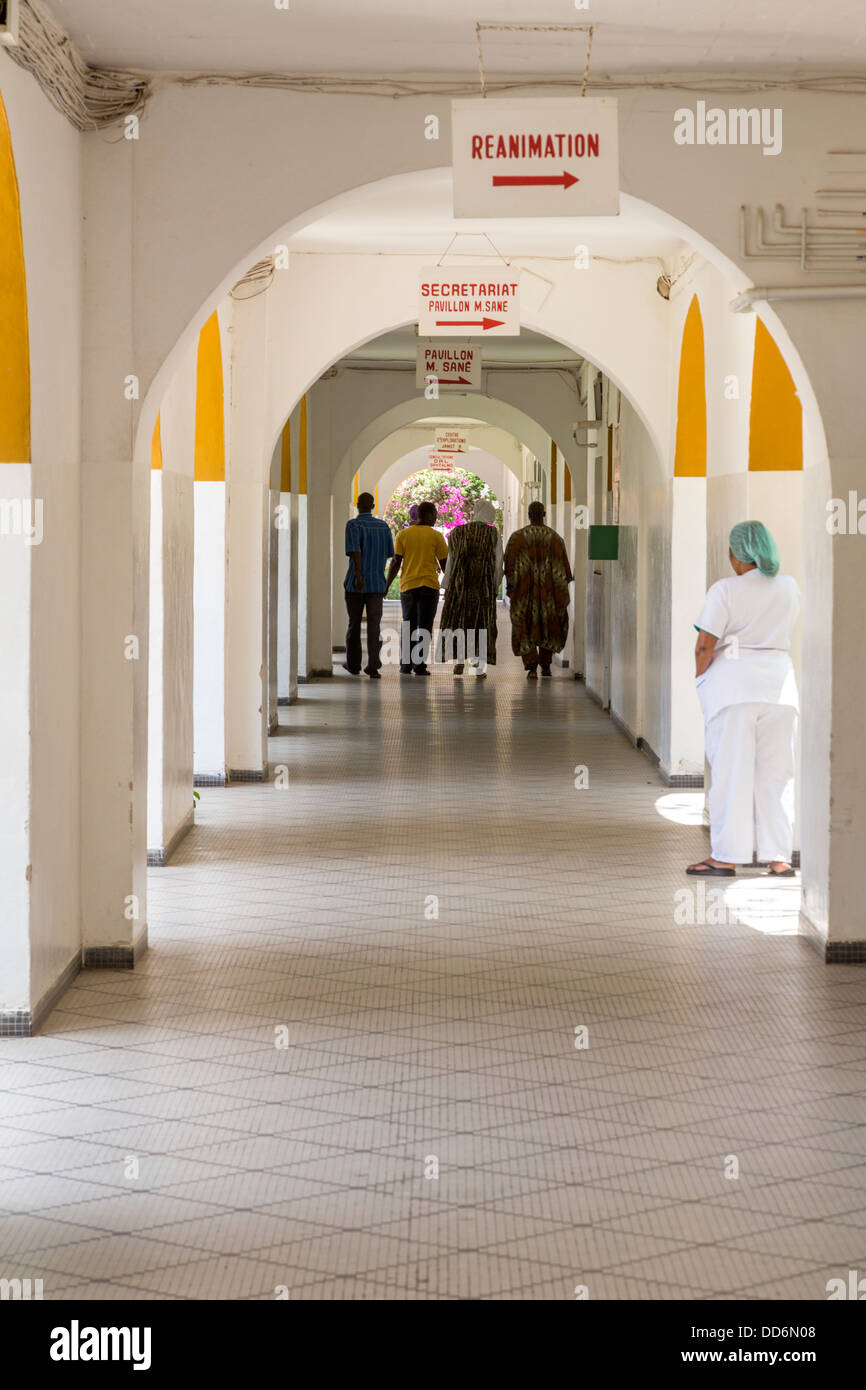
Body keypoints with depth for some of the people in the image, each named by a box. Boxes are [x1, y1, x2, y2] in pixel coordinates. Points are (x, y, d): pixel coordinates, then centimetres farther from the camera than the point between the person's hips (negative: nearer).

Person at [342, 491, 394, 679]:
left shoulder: (353, 525, -6)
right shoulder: (383, 526, 7)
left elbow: (355, 551, -20)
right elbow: (389, 554, 13)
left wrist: (358, 576, -26)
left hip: (356, 584, -2)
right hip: (377, 583, 2)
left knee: (354, 624, 12)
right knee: (374, 625, -4)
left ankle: (353, 665, 25)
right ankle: (373, 666, -17)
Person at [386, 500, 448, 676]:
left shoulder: (403, 534, 3)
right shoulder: (436, 536, -1)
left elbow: (396, 562, -1)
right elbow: (445, 563, 1)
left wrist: (387, 586, 5)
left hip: (408, 586, 2)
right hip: (429, 585, -2)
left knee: (408, 626, 12)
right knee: (425, 627, 1)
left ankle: (406, 665, 8)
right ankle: (419, 665, -3)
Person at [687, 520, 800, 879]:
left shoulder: (725, 590, -8)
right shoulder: (789, 587, 7)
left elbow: (704, 645, -11)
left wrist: (700, 679, 7)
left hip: (734, 681, -4)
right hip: (779, 680, 4)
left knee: (730, 772, -1)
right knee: (775, 773, 7)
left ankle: (725, 858, 0)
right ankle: (779, 858, 5)